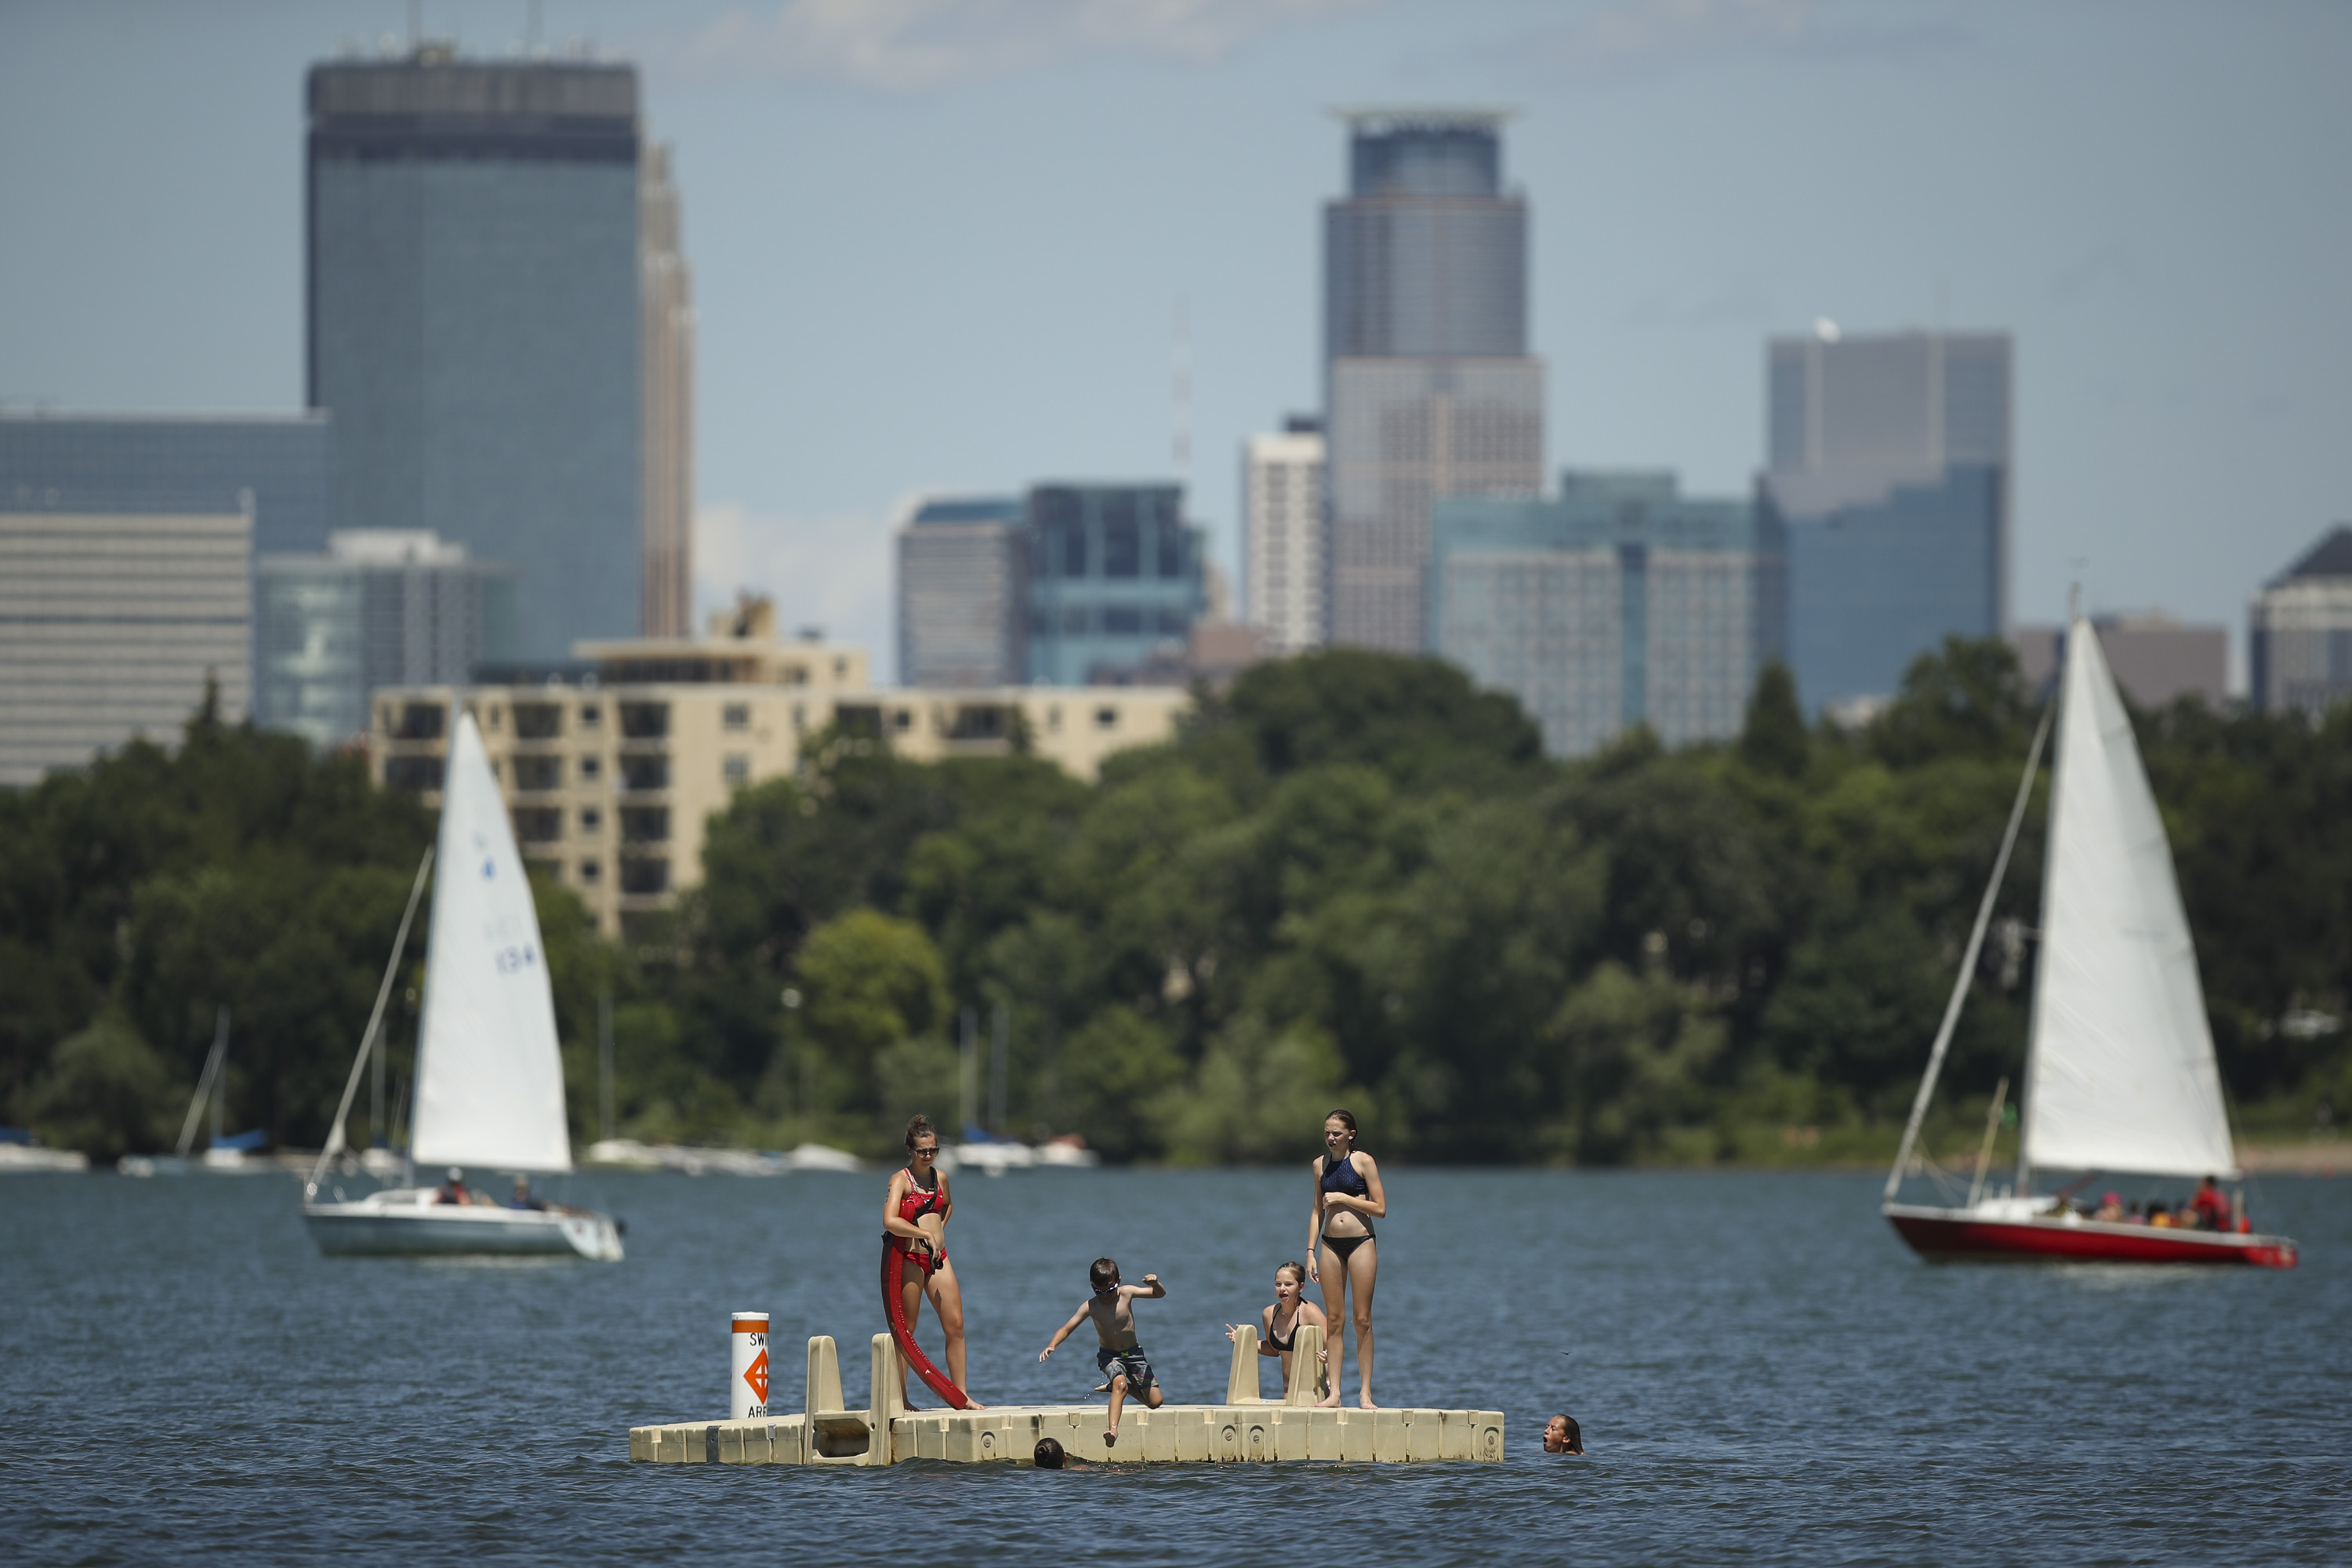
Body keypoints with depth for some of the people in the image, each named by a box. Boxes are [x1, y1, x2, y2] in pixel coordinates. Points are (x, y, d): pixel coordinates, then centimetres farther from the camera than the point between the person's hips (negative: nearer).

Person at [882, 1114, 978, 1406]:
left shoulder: (940, 1178, 11)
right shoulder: (901, 1180, -9)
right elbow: (890, 1221, -24)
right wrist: (926, 1234, -23)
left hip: (937, 1258, 6)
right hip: (909, 1258, -6)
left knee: (955, 1325, 1)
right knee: (906, 1330, 0)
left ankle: (961, 1394, 6)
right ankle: (900, 1399, 5)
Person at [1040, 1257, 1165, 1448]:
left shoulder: (1126, 1293, -12)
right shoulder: (1090, 1307, -16)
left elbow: (1159, 1294, -5)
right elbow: (1067, 1328, -14)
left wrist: (1155, 1283, -29)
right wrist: (1051, 1346, -32)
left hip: (1133, 1353, 3)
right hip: (1110, 1356, -3)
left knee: (1155, 1402, 0)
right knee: (1120, 1384, -36)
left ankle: (1119, 1387, 26)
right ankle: (1113, 1428, -45)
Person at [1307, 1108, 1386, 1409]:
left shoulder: (1363, 1162, -3)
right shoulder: (1321, 1164, 10)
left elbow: (1380, 1209, -6)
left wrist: (1344, 1198, -12)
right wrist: (1311, 1252, 10)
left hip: (1360, 1243, -4)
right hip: (1330, 1245, 4)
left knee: (1362, 1320, -2)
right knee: (1334, 1320, 3)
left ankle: (1365, 1393, 1)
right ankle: (1334, 1392, 4)